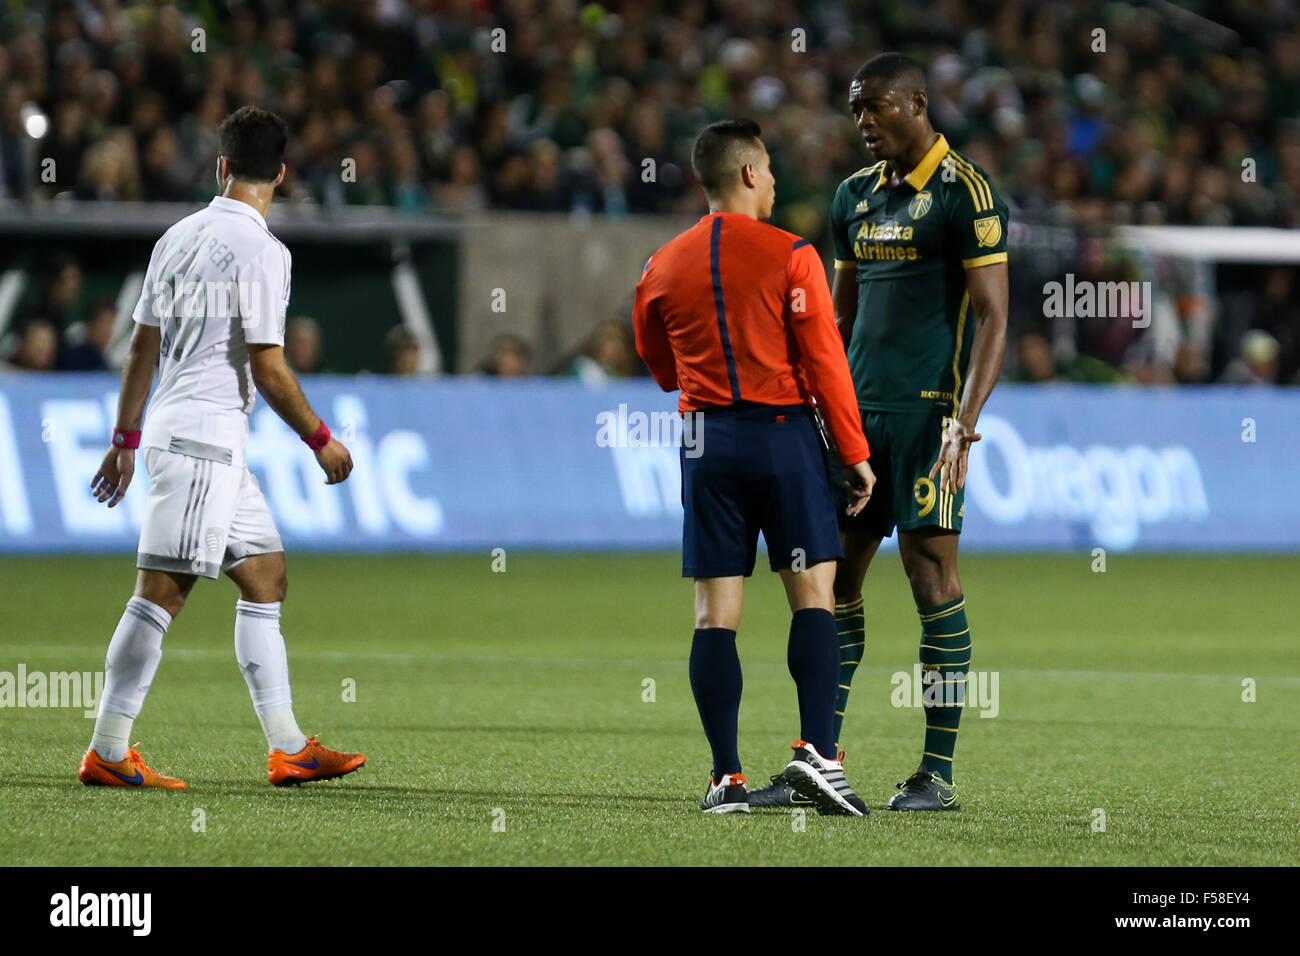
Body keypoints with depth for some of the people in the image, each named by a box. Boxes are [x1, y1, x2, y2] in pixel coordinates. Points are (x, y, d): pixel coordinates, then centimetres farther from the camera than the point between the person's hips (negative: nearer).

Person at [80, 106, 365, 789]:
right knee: (162, 591, -9)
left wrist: (125, 440, 22)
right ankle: (107, 753, -9)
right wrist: (321, 439, -2)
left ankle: (288, 749, 11)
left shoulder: (178, 236, 11)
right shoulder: (259, 250, -12)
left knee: (267, 575, 12)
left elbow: (143, 347, 16)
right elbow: (267, 370, -14)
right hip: (205, 436, -9)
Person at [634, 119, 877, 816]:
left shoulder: (663, 268, 8)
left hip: (708, 443, 3)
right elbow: (825, 362, -7)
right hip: (784, 433, -3)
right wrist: (855, 455, -2)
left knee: (716, 612, 1)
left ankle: (726, 777, -2)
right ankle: (816, 751, -13)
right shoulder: (790, 256, -5)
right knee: (813, 595, 1)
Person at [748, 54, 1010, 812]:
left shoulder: (966, 193, -6)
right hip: (858, 409, 7)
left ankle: (939, 773, 0)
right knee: (833, 583, 3)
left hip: (928, 409, -7)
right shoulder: (857, 195, 15)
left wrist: (963, 423, -18)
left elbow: (992, 318, -10)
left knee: (933, 579, -5)